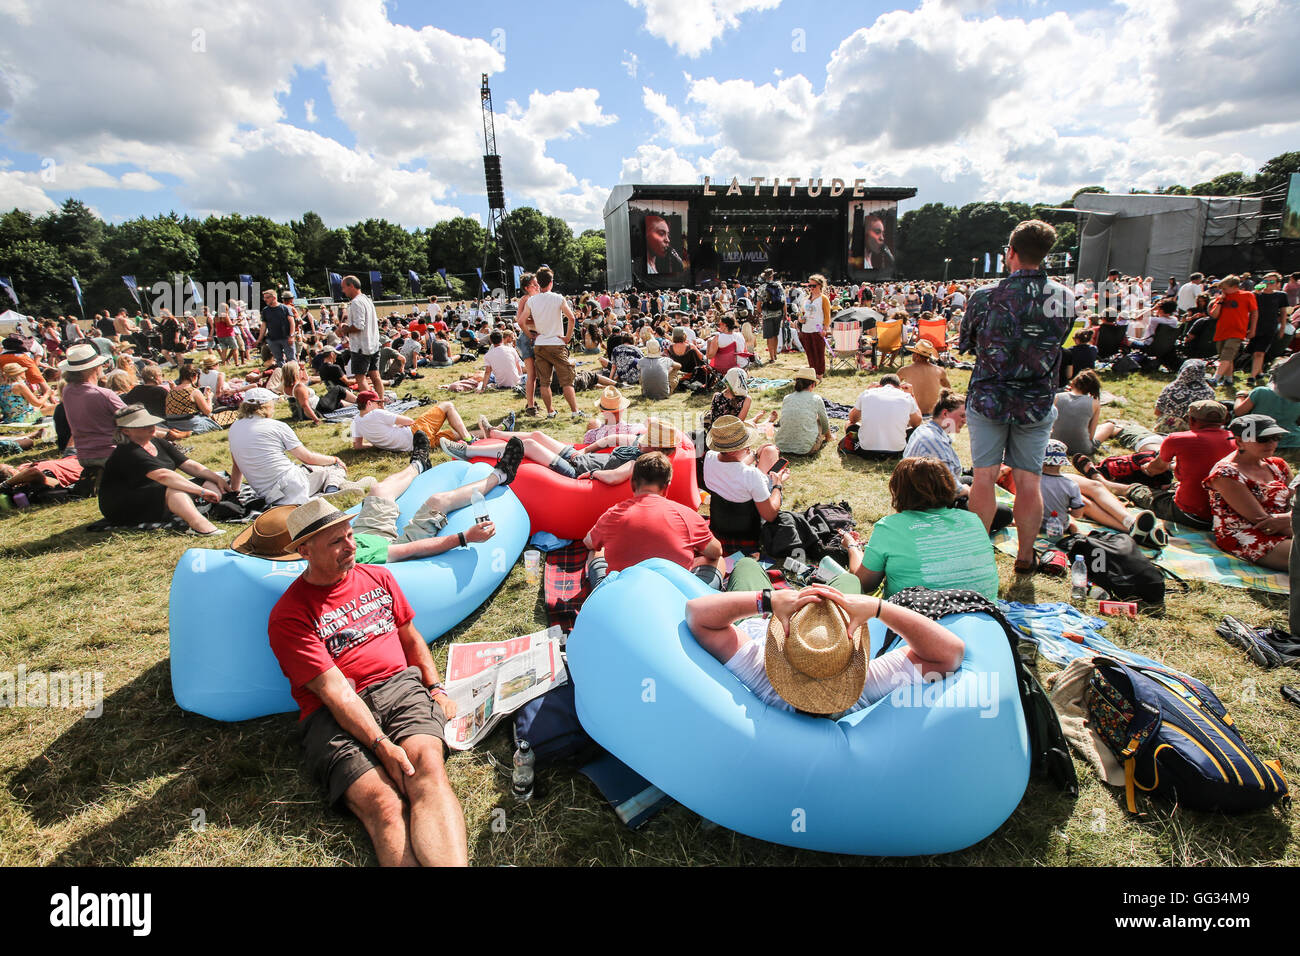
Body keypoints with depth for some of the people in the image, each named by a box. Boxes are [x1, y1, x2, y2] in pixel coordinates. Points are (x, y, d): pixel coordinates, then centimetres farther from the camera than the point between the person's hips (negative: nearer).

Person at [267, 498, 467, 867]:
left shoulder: (378, 577, 18)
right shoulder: (288, 616, 1)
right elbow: (335, 691, -9)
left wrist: (437, 689, 10)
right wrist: (383, 746, -19)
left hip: (399, 687, 3)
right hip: (334, 716, -3)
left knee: (429, 767, -29)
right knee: (383, 804, -29)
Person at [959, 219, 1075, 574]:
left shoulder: (985, 297, -11)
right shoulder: (1065, 298, -3)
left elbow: (967, 344, 3)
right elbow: (1059, 344, 12)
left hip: (988, 398, -2)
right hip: (1037, 403, 2)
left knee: (984, 478, 4)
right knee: (1028, 481, 8)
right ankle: (1025, 556, 19)